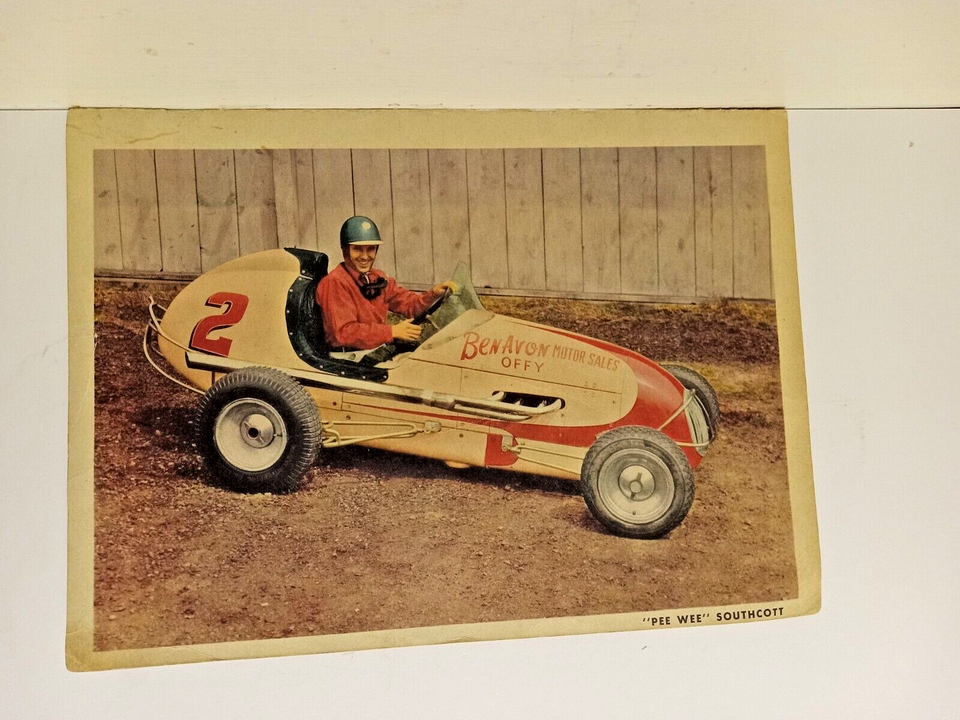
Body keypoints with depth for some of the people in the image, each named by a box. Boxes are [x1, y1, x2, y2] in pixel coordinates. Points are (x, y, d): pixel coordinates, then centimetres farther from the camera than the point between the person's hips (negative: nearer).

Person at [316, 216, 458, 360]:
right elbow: (344, 332, -22)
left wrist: (434, 293, -9)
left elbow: (410, 304, 12)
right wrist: (392, 331, -25)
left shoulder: (378, 279, 13)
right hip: (350, 358, -8)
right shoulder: (334, 283, -13)